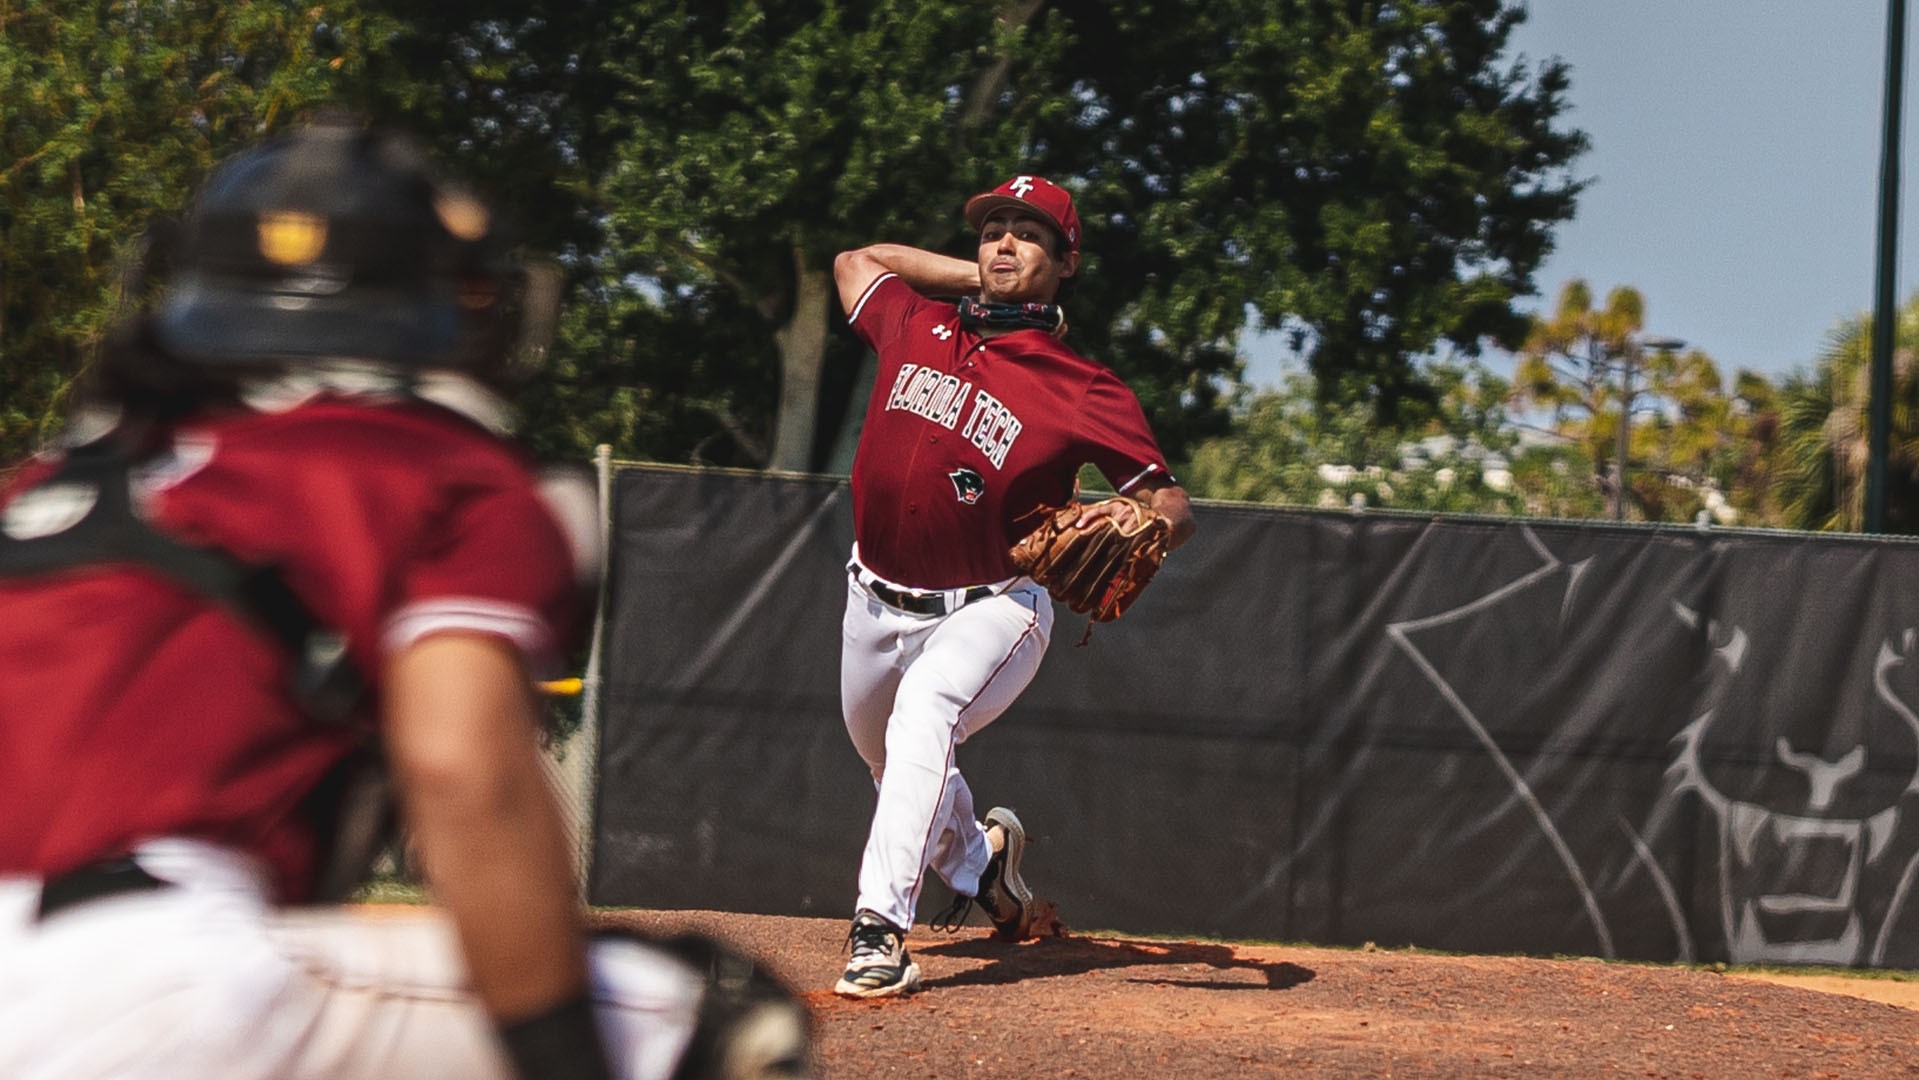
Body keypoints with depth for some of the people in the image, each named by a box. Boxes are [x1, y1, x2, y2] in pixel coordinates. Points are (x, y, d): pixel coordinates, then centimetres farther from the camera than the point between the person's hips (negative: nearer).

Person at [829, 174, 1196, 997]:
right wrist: (980, 278, 8)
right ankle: (978, 857, 56)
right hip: (877, 603, 6)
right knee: (887, 757, 25)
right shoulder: (917, 327, -3)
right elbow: (855, 260, 19)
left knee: (923, 713, -36)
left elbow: (1175, 506, -15)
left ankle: (881, 928, -41)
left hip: (992, 610, -6)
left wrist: (1131, 521, -40)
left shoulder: (1083, 392, -15)